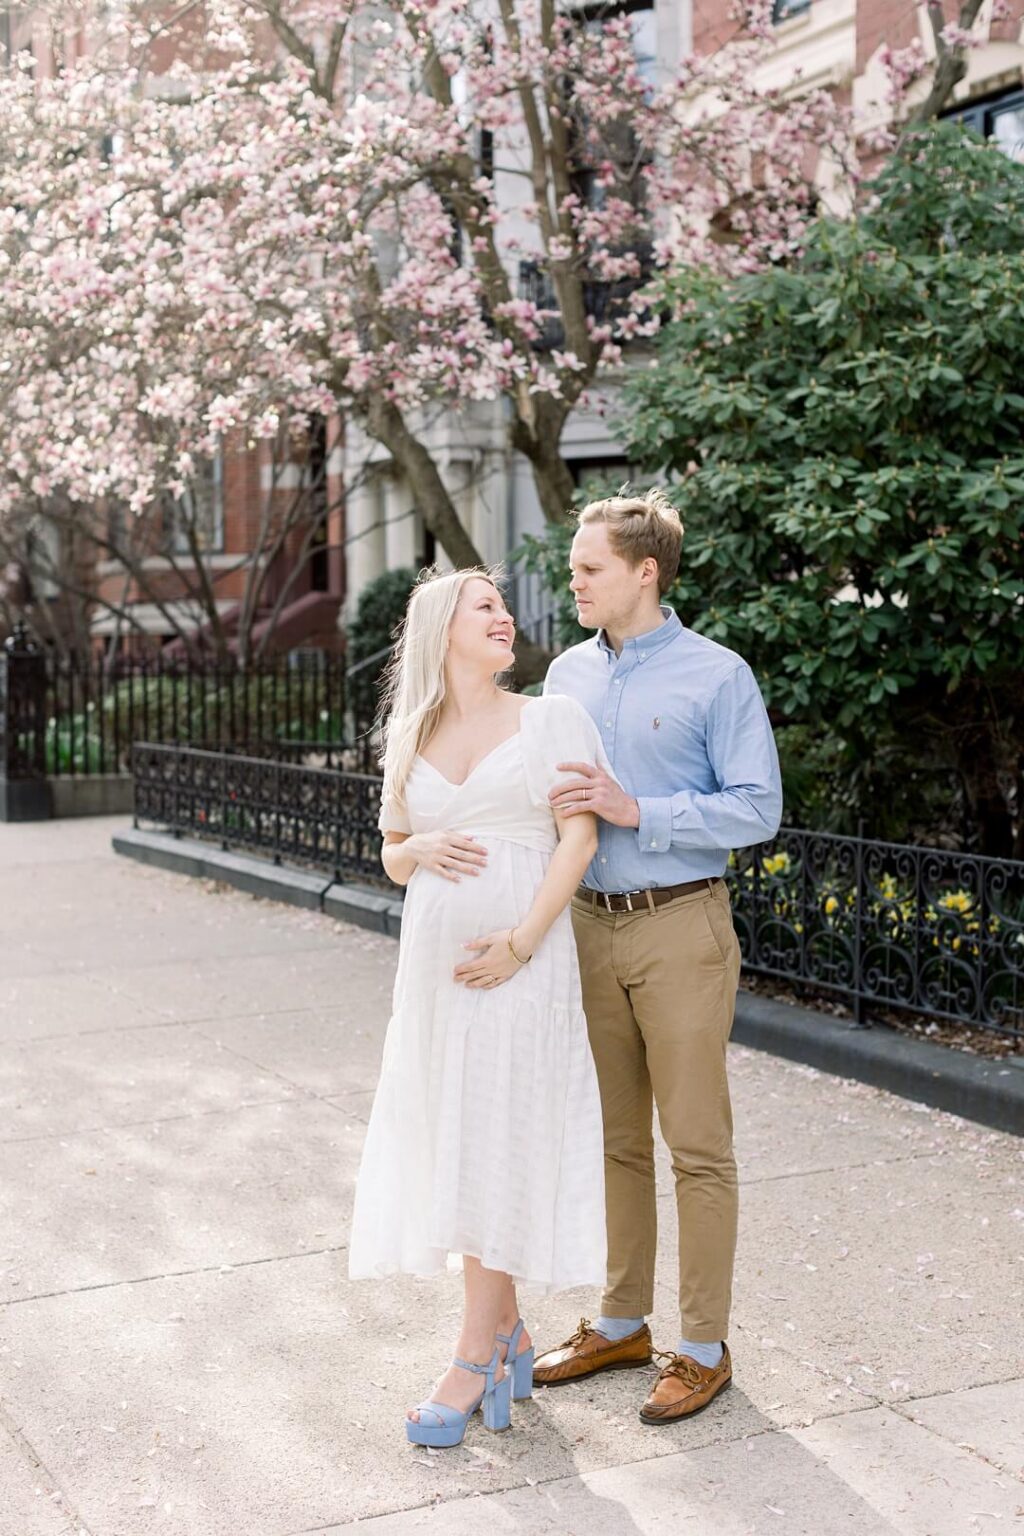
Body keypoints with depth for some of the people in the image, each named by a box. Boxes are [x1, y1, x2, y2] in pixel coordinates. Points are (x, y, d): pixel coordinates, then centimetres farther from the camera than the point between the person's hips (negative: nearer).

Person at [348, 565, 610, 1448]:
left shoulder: (550, 720, 1)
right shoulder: (411, 739, 11)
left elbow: (578, 840, -6)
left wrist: (520, 943, -15)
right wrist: (420, 850, -8)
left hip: (523, 966, -4)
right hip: (434, 965, 4)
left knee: (497, 1152, -2)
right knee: (455, 1152, 8)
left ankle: (476, 1361, 7)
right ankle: (507, 1332, 24)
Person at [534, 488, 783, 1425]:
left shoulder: (716, 676, -6)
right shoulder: (567, 674, 10)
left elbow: (758, 809, -12)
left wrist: (636, 811, -19)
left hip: (680, 931, -5)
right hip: (591, 926, 6)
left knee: (697, 1144, 1)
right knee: (616, 1139, 14)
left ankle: (705, 1348, 13)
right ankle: (622, 1323, 28)